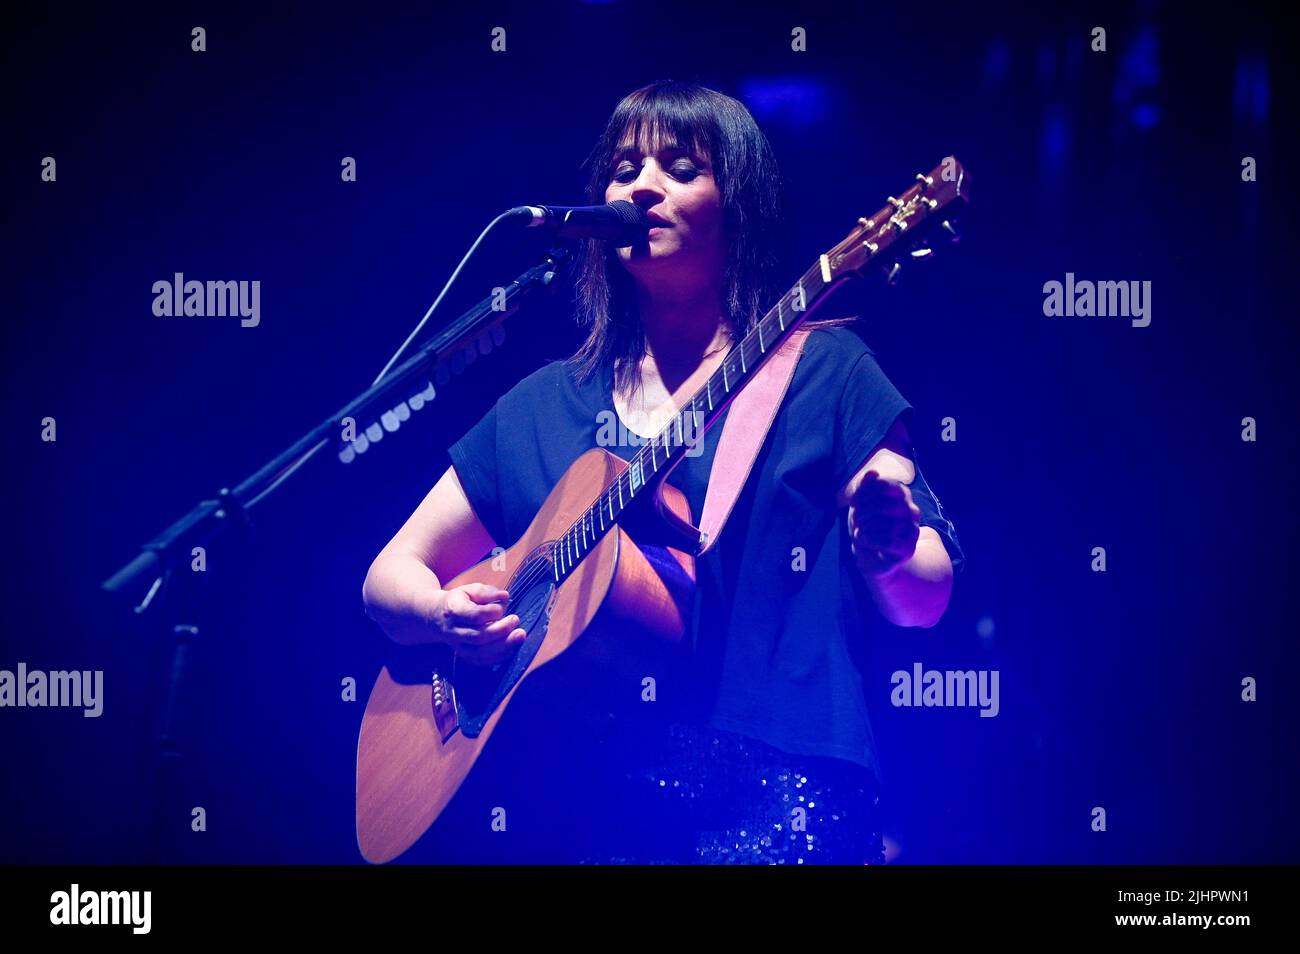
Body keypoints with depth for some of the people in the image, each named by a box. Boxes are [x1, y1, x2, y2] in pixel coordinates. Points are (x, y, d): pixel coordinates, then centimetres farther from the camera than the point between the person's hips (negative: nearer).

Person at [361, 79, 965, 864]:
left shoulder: (821, 370, 6)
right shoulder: (542, 409, 15)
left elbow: (925, 600, 4)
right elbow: (393, 573, 17)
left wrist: (889, 548, -19)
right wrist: (446, 612, -5)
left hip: (778, 774, -3)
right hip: (595, 791, 3)